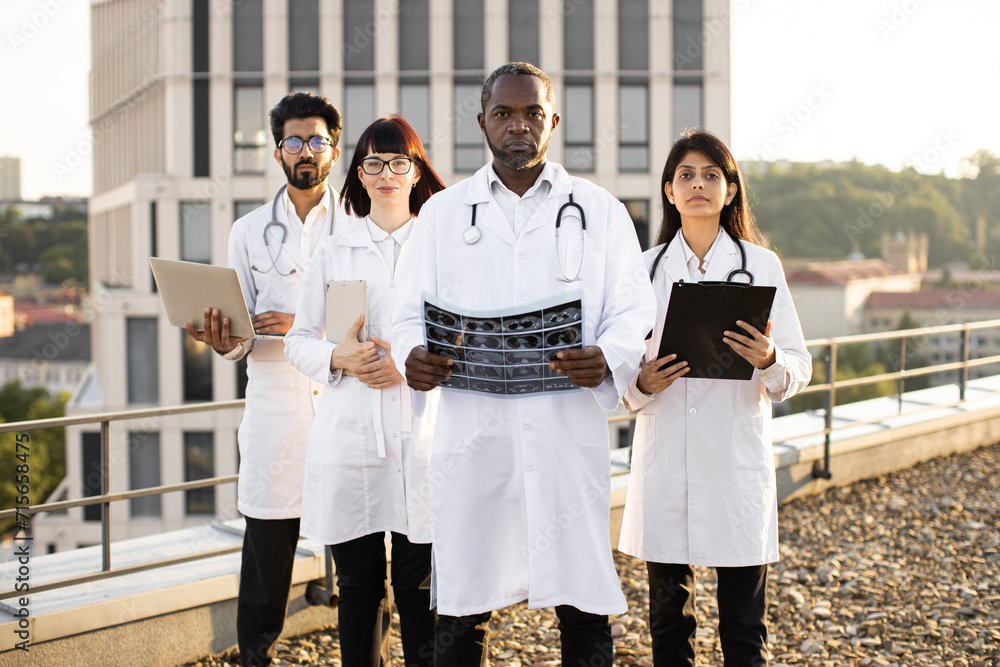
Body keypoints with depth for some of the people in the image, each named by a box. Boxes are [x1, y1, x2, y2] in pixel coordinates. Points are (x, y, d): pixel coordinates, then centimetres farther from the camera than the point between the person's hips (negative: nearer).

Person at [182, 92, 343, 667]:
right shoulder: (249, 232, 14)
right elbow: (241, 337, 13)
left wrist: (303, 326, -12)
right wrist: (224, 340, -10)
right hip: (275, 407, 2)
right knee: (267, 549, 1)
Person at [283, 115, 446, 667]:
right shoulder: (333, 251, 12)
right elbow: (298, 340, 12)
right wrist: (339, 359, -8)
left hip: (422, 432, -2)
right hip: (349, 432, 2)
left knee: (419, 589, -1)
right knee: (357, 585, 6)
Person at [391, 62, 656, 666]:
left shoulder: (600, 210, 11)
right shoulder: (443, 212, 14)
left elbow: (633, 311, 6)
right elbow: (412, 312, 11)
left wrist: (609, 359, -16)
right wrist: (413, 355, -12)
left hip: (568, 427, -1)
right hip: (472, 426, 1)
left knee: (583, 604, 0)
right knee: (463, 605, 3)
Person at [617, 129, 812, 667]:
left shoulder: (761, 266, 4)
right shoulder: (646, 268, 8)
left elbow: (799, 371, 3)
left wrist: (769, 361, -18)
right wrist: (642, 384, -11)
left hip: (738, 457, -1)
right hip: (665, 458, 1)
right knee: (669, 619, 7)